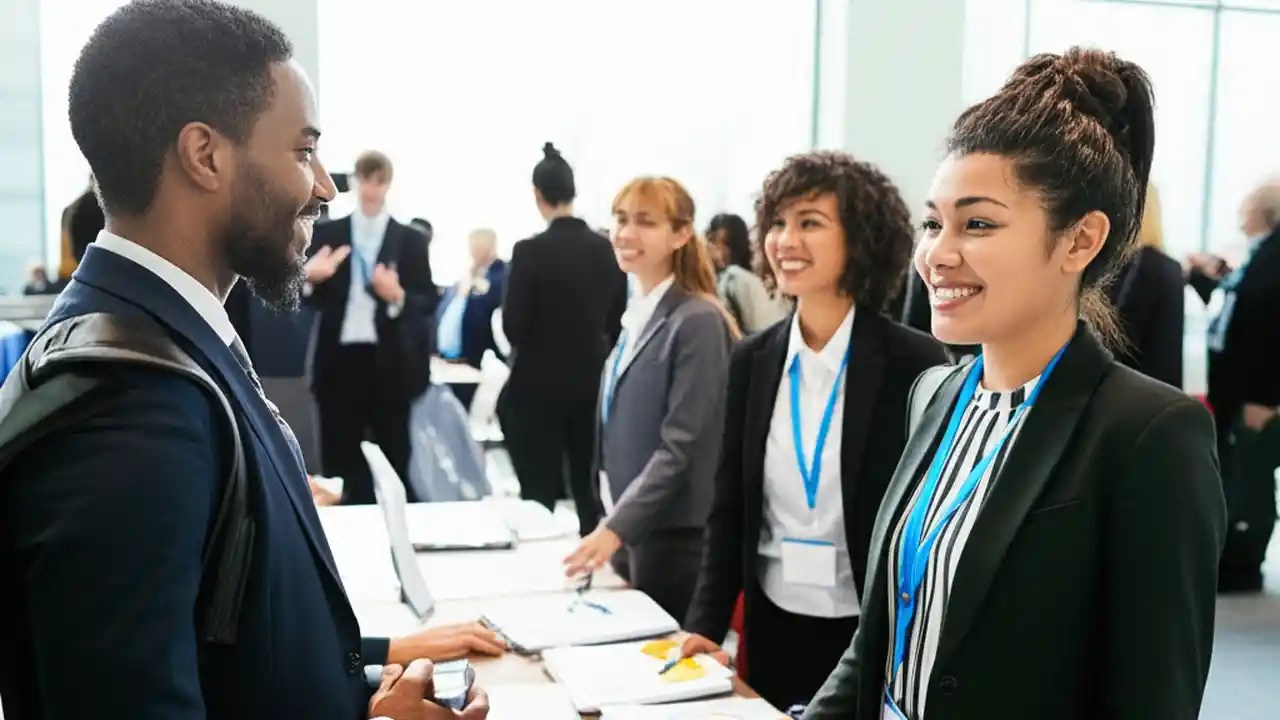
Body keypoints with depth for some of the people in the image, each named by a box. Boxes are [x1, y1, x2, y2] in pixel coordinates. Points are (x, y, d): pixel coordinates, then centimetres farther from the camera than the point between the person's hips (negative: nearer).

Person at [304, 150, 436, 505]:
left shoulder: (411, 240, 4)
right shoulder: (327, 233, 8)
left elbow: (429, 304, 0)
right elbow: (312, 298, 5)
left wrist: (398, 296, -19)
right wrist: (309, 277, -16)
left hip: (390, 363, -1)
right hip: (340, 359, 1)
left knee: (393, 461, 6)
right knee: (339, 460, 7)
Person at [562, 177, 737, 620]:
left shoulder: (697, 321, -16)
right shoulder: (636, 315, 10)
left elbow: (681, 446, -20)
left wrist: (615, 528, -23)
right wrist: (614, 522, 14)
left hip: (673, 534, -8)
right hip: (631, 527, 8)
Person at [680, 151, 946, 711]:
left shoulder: (914, 364, -11)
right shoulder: (752, 359, 1)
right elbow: (729, 508, 5)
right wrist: (705, 624, -4)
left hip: (875, 636, -4)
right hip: (771, 627, 4)